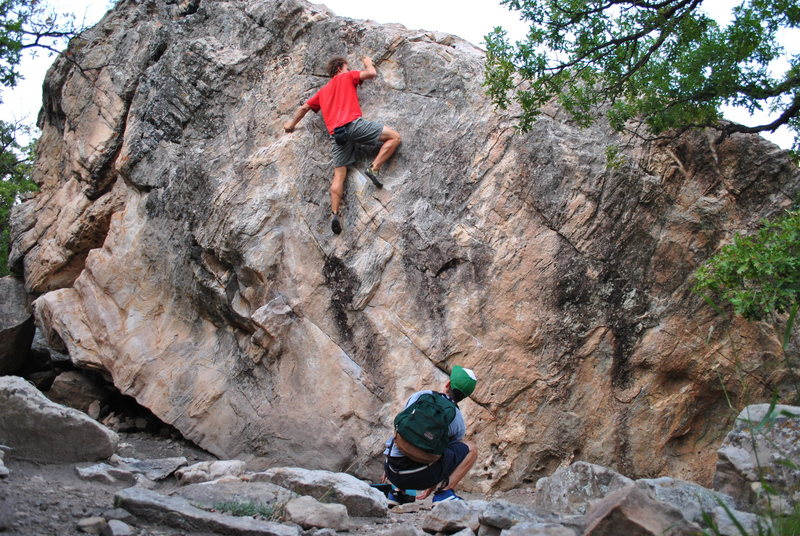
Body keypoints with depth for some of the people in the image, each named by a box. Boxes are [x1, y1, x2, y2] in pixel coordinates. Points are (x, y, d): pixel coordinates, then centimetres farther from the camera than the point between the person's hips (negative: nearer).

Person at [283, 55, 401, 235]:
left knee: (339, 176, 3)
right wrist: (368, 63, 32)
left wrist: (292, 124, 52)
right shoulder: (347, 77, 18)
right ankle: (374, 168, -16)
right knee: (394, 137, -1)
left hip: (336, 133, 5)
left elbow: (304, 107, 37)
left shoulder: (323, 91, 33)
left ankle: (334, 213, -11)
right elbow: (372, 73, 10)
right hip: (354, 123, -5)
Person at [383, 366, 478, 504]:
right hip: (420, 475, -5)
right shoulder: (459, 422, 11)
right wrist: (429, 490, 37)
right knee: (471, 449, 13)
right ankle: (444, 492, -1)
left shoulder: (419, 395, 17)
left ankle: (397, 493, 24)